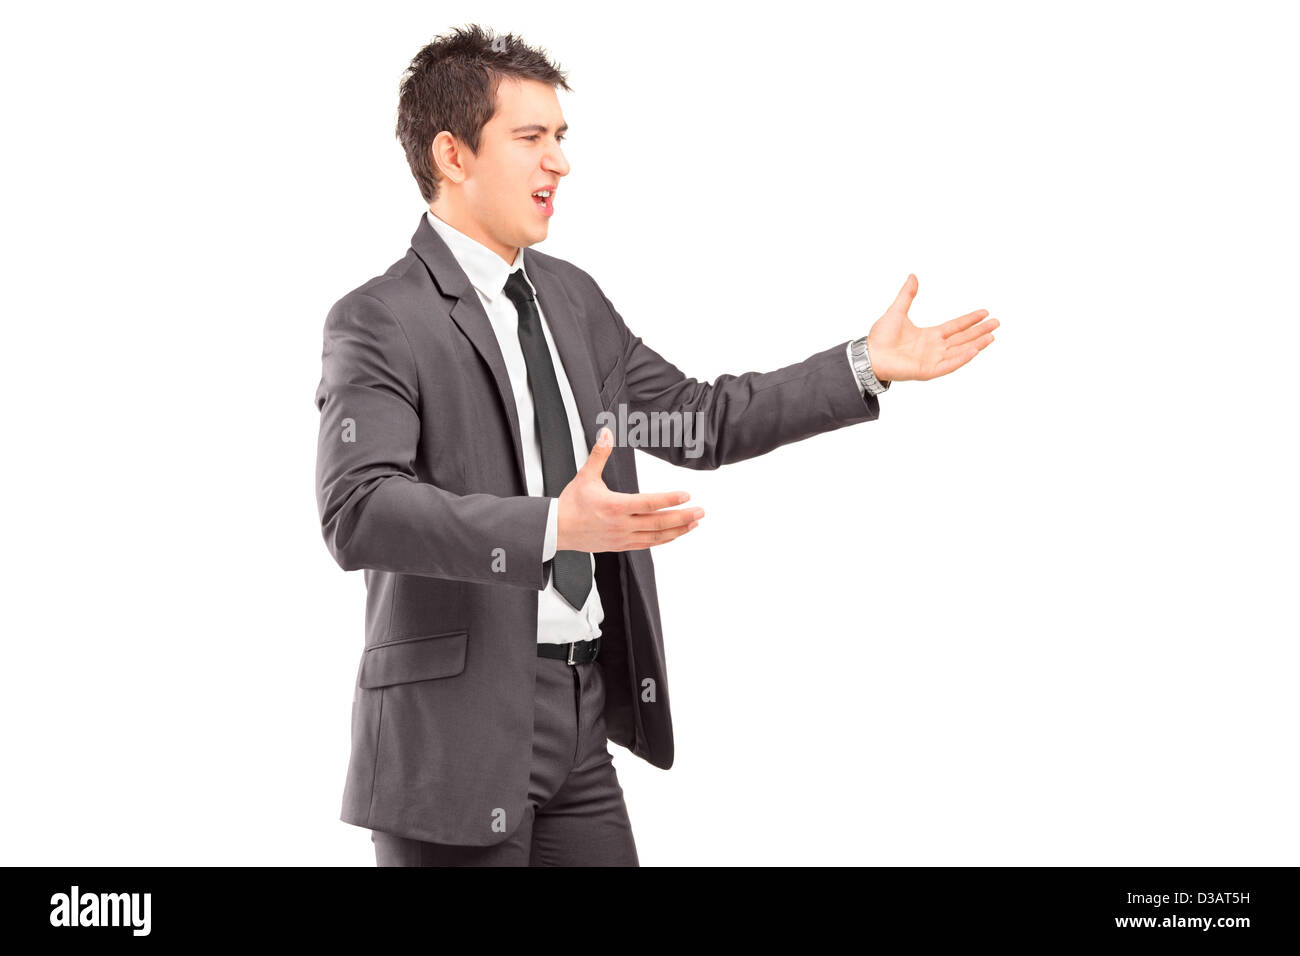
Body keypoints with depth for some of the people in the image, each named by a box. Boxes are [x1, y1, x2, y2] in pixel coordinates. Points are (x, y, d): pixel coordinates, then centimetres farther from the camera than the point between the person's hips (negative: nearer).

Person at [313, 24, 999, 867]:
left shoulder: (572, 298, 13)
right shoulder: (380, 321, -11)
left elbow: (701, 420, 18)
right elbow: (359, 511, -26)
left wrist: (867, 366, 12)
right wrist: (552, 526, -37)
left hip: (584, 712, 7)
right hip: (459, 727, -7)